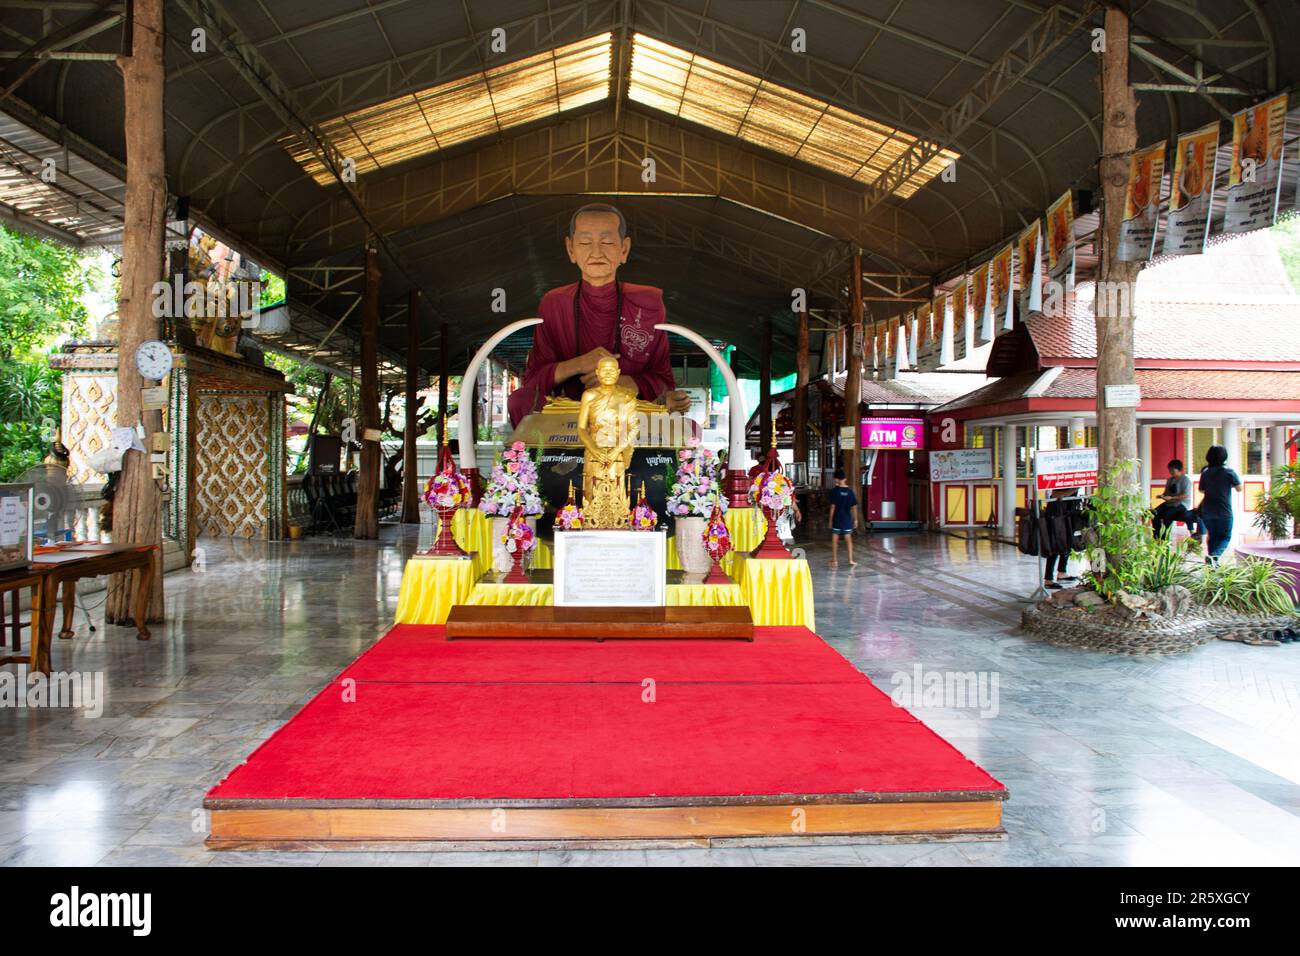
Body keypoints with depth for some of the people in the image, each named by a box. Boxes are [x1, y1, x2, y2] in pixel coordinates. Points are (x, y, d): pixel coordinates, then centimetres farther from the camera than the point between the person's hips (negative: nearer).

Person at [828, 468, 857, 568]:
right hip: (847, 519, 3)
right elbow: (854, 506, 2)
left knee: (835, 540, 6)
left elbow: (833, 506, -10)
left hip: (837, 519, -3)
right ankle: (851, 560, 9)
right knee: (848, 540, 10)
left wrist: (830, 519, -3)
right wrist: (855, 519, 11)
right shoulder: (850, 491, -1)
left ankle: (834, 561, 9)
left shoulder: (834, 490, -10)